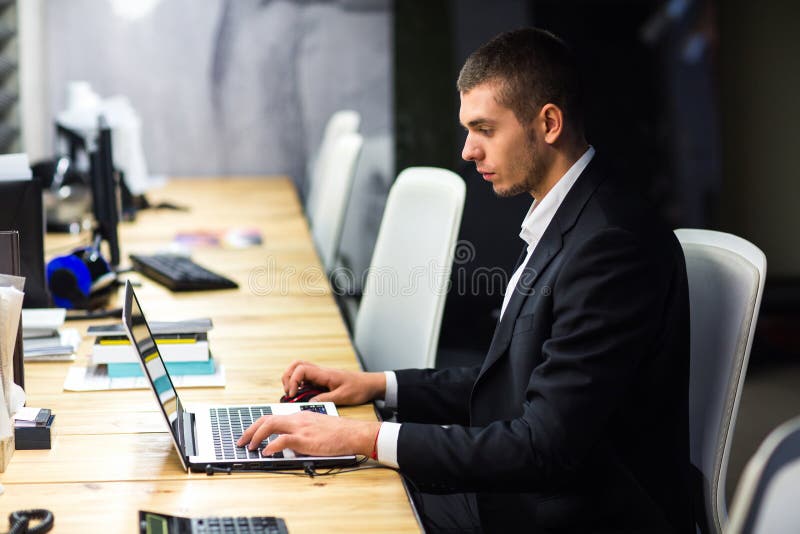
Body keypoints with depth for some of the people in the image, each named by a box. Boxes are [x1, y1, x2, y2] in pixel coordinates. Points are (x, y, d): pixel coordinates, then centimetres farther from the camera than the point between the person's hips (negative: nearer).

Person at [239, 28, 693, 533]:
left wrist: (366, 438, -25)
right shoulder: (563, 220, 9)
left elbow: (545, 448, -26)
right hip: (528, 491, 9)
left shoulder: (610, 244, -23)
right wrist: (381, 385, 8)